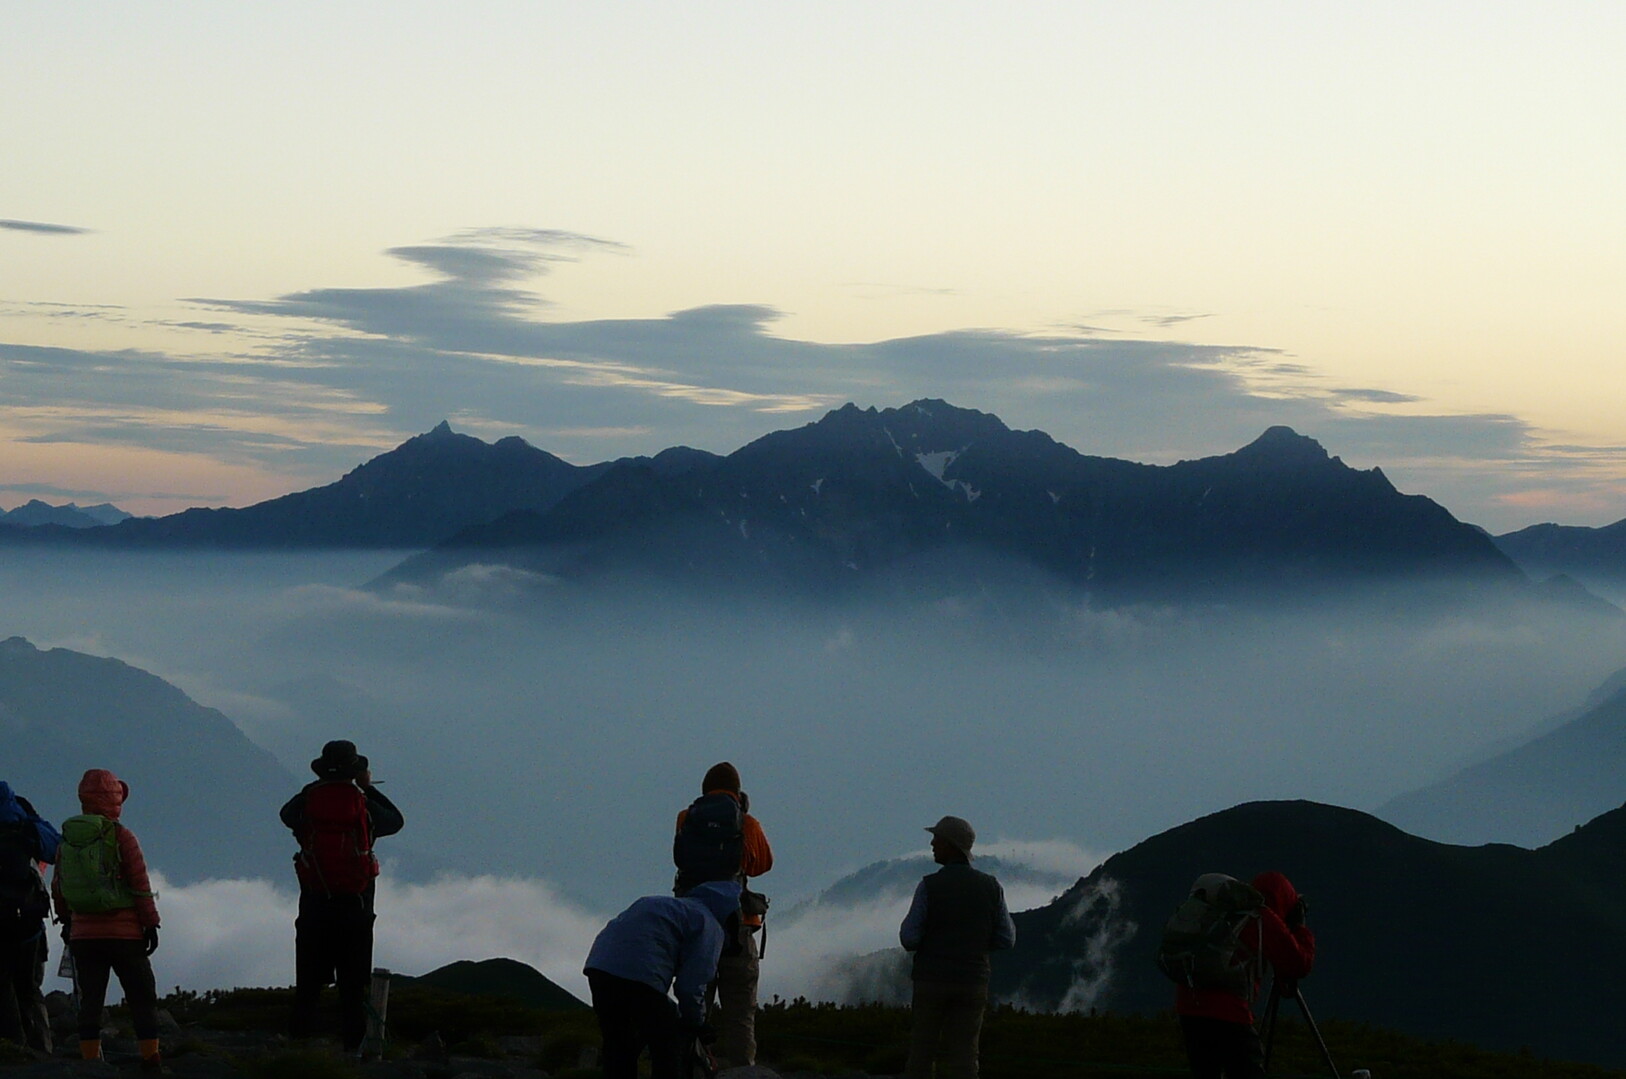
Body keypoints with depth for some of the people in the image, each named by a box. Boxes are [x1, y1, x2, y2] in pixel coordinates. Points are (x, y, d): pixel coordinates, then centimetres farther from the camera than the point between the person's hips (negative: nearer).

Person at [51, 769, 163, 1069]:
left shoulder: (67, 840, 5)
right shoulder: (120, 836, -10)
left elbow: (57, 886, 13)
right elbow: (140, 885, -11)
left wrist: (65, 919, 27)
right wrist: (151, 923, -4)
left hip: (83, 933, 4)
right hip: (124, 932, -4)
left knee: (90, 1000, 6)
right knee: (142, 999, 2)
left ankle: (91, 1063, 3)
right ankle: (151, 1061, -1)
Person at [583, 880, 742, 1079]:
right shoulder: (709, 924, 9)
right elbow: (692, 986, 0)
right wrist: (695, 1023, 17)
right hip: (638, 973, -8)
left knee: (617, 1048, 17)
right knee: (667, 1052, 2)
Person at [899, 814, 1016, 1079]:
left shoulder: (929, 886, -8)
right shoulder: (991, 887, 1)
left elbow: (909, 938, -8)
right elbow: (1006, 938, 5)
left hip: (931, 980, -2)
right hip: (973, 982, 2)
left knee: (921, 1054, 6)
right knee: (962, 1056, 3)